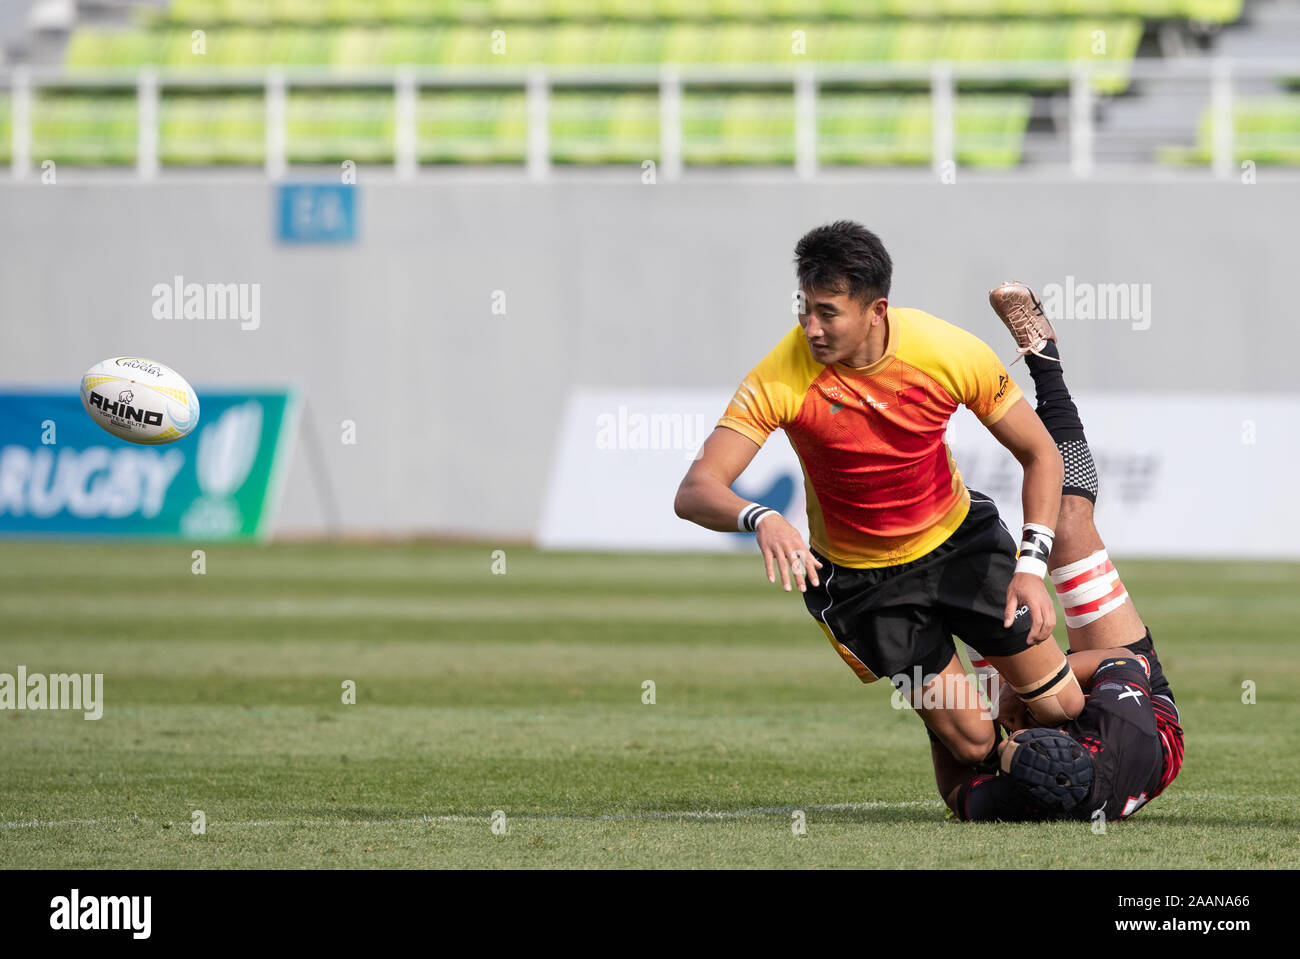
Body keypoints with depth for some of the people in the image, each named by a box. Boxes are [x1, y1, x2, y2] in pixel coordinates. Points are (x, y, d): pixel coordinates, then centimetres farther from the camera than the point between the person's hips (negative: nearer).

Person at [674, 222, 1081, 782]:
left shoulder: (952, 354, -22)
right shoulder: (781, 379, -27)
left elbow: (1040, 455, -9)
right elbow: (695, 493, -31)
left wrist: (1032, 567, -22)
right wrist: (759, 519, -53)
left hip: (959, 536, 2)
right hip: (859, 577, -2)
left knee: (1062, 708, -3)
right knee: (971, 743, -6)